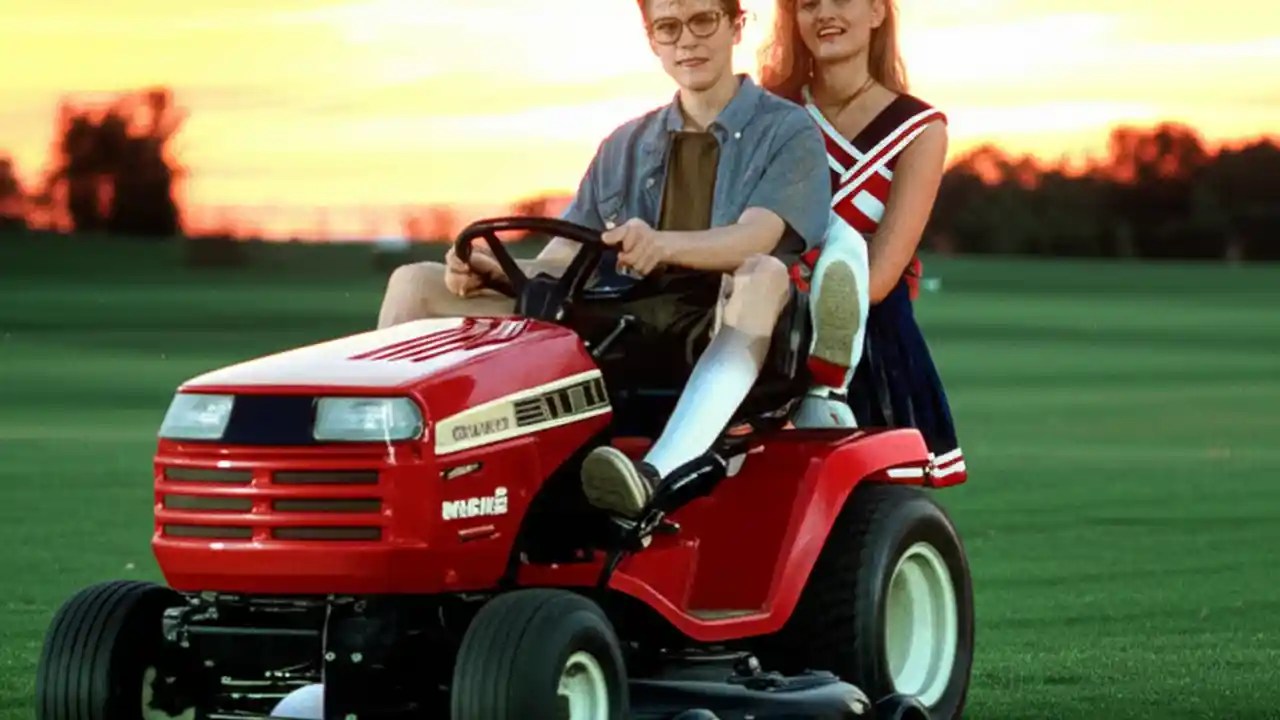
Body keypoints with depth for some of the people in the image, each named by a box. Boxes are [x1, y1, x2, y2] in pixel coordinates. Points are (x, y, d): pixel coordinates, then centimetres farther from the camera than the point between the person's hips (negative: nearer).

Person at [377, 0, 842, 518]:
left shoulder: (788, 133, 7)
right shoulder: (625, 147, 22)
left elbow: (755, 238, -13)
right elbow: (561, 263, 13)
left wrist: (664, 245, -34)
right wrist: (498, 273, -11)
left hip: (731, 333, -5)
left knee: (763, 276, -40)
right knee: (414, 286, -4)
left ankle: (657, 474, -58)